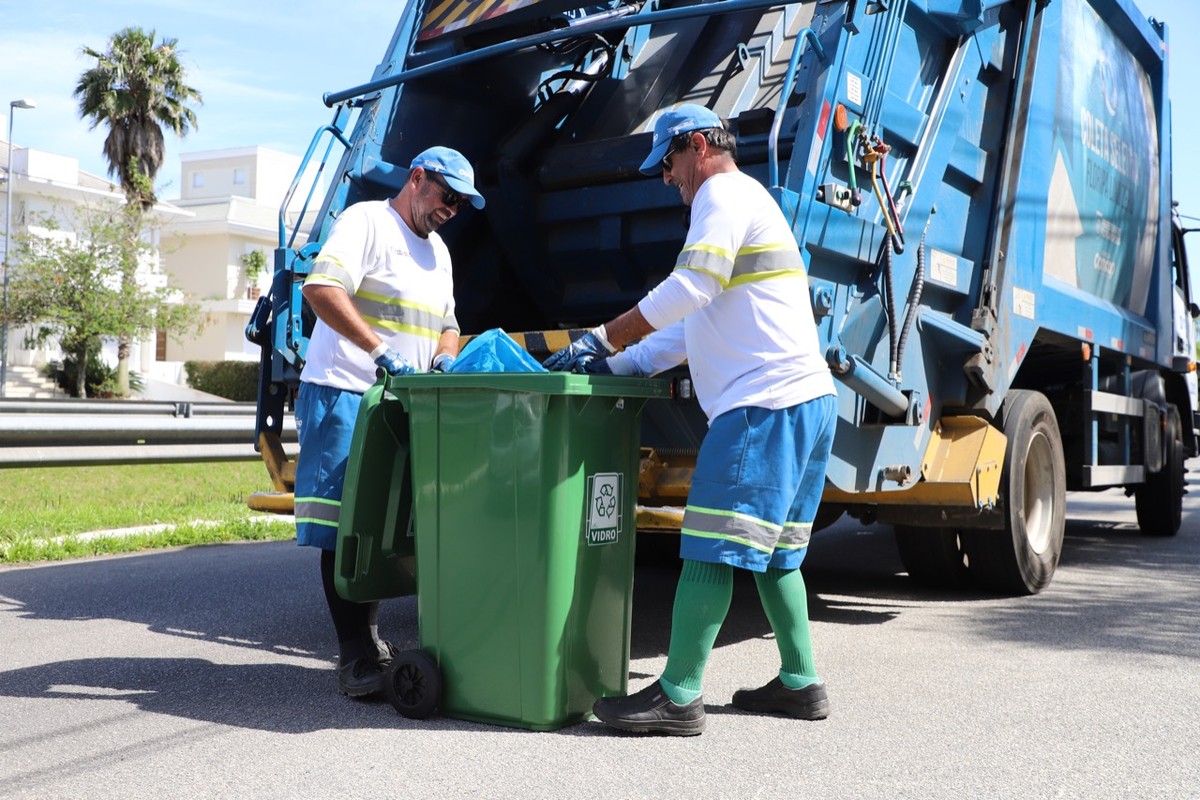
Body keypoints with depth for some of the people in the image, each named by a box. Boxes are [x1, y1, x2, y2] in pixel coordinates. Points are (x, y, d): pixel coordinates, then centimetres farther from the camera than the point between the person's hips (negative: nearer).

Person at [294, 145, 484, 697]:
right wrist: (380, 352, -25)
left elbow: (446, 323, 27)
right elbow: (321, 289, -19)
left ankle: (371, 639, 20)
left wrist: (443, 359, 4)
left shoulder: (437, 249, 22)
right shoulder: (366, 221, -4)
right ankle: (355, 655, 1)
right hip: (345, 394, -8)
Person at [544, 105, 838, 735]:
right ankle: (800, 683, 23)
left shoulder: (724, 194, -2)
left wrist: (603, 338, -8)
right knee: (774, 552, 16)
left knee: (710, 549, -10)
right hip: (807, 402, 11)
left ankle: (679, 696, -7)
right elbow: (692, 324, 24)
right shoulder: (748, 202, 29)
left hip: (765, 404, -11)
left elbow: (688, 289, -16)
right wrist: (617, 366, 15)